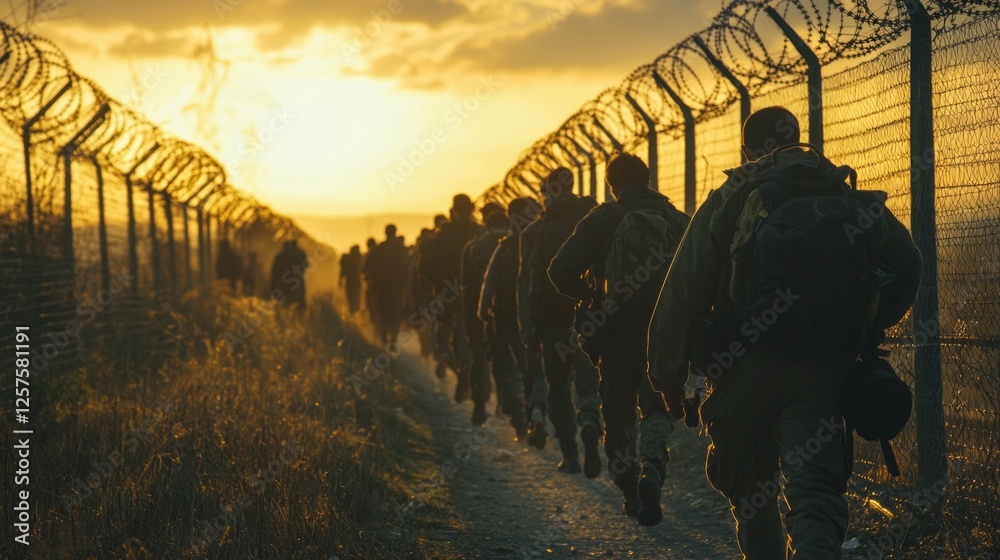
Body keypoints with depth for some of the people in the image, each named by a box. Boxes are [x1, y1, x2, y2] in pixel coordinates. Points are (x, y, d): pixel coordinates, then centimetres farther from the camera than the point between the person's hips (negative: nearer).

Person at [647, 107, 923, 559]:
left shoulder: (726, 201, 6)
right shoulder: (845, 196, 12)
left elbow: (683, 294, -1)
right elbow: (905, 263, 5)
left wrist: (668, 376, 3)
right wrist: (864, 331, 17)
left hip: (741, 371, 0)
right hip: (820, 370, 0)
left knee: (749, 493, 17)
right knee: (815, 492, -8)